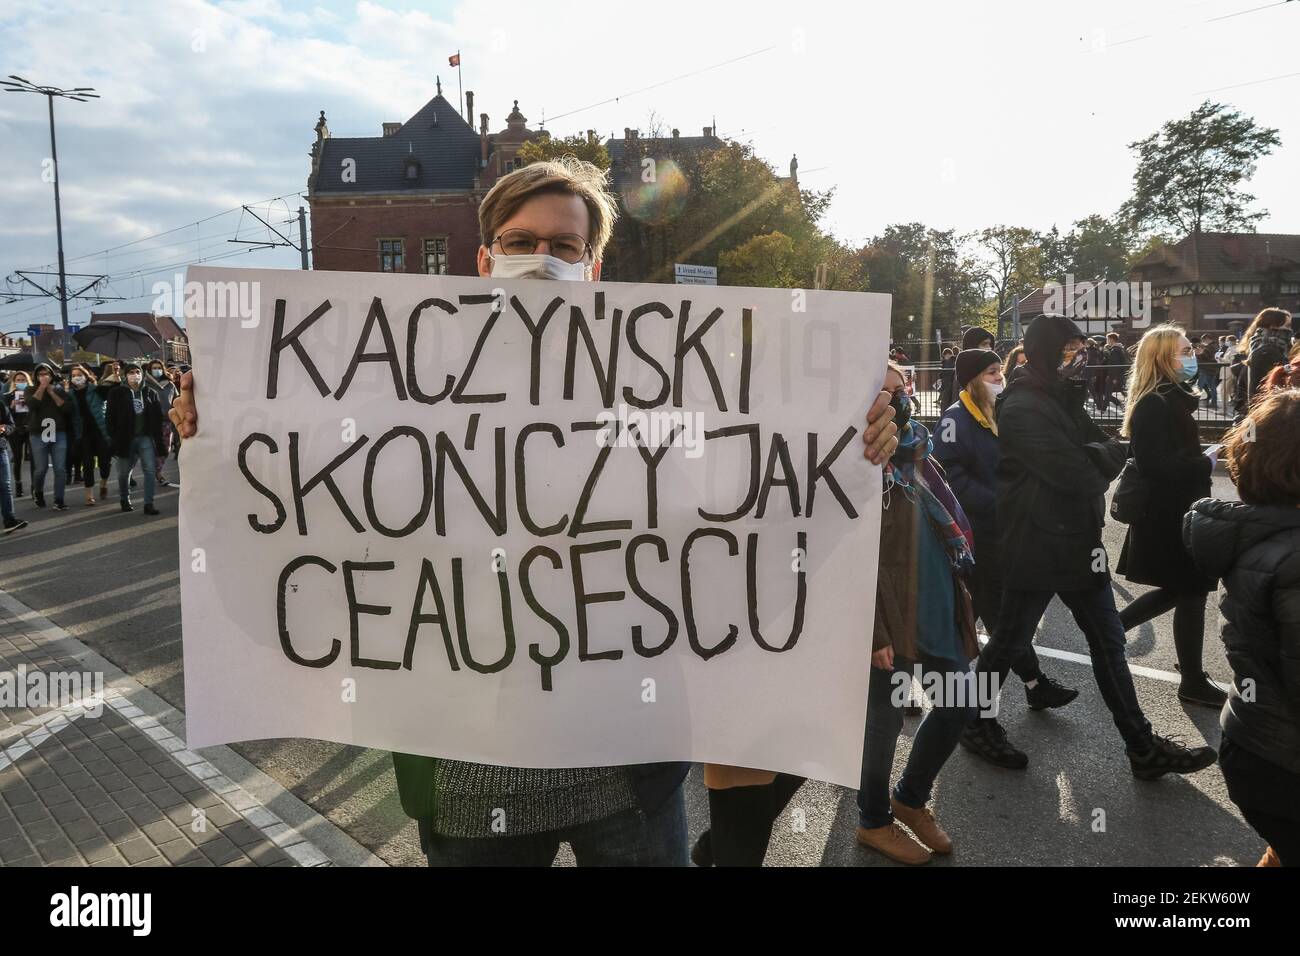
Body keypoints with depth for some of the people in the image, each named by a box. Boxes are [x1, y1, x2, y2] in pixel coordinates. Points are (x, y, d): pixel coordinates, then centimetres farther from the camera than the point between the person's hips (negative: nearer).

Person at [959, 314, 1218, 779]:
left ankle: (1143, 747, 23)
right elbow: (1073, 471, -25)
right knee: (1010, 641, 6)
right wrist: (1105, 456, -6)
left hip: (1076, 541, 9)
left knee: (1108, 641, 12)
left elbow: (1108, 452, 10)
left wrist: (1094, 458, -11)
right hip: (1035, 546, -9)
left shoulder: (1064, 400, 12)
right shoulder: (1022, 408, -19)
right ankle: (976, 724, 26)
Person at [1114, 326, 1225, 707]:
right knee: (1192, 592, 2)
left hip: (1177, 510, 10)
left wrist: (1201, 460, -1)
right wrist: (1206, 464, -17)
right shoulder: (1153, 405, -20)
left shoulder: (1171, 399, 11)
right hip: (1169, 515, -10)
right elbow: (1155, 465, -27)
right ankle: (1193, 682, 16)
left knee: (1179, 589, 18)